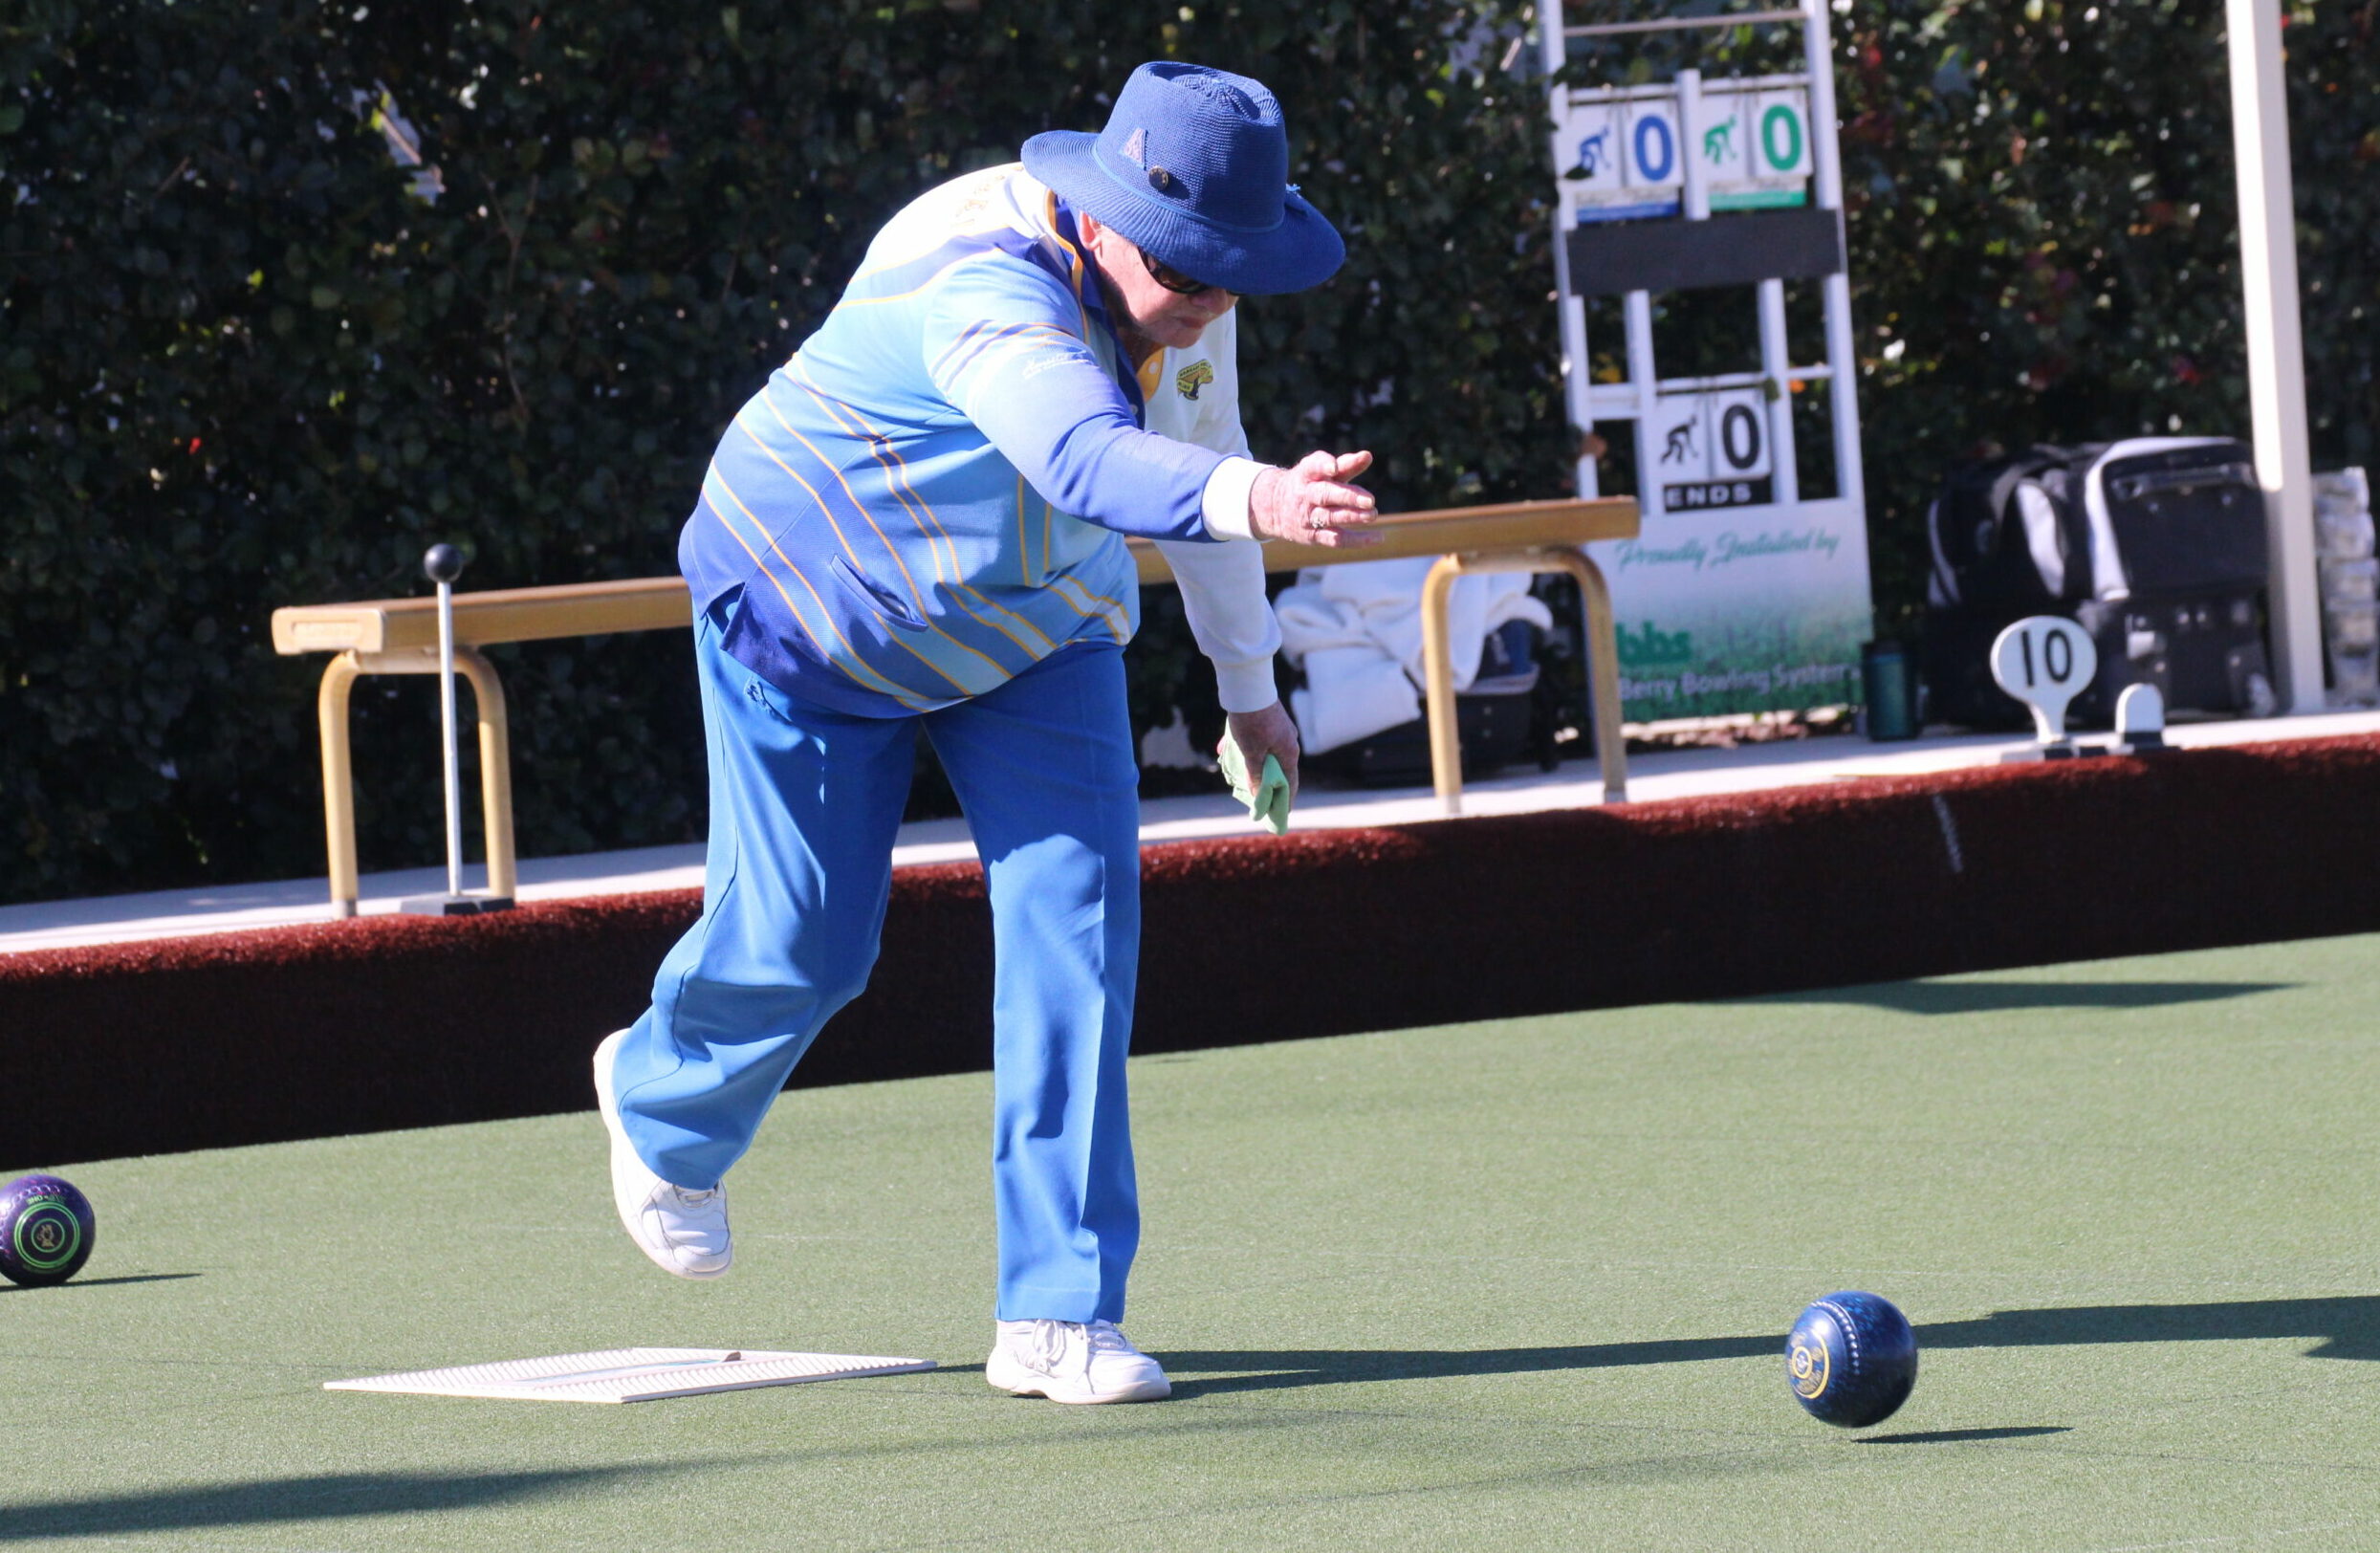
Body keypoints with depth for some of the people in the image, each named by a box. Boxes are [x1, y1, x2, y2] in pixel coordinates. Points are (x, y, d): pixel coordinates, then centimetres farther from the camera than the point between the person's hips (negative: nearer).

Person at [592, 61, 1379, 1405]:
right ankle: (665, 1103, 42)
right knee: (800, 949, 4)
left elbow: (1195, 451, 5)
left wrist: (1248, 673, 15)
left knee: (1079, 907, -12)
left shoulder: (1178, 282, -14)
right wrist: (1257, 501, -79)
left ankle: (1059, 1315, -11)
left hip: (1034, 623, 6)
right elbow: (1084, 456, -60)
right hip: (817, 609, -6)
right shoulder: (986, 291, -40)